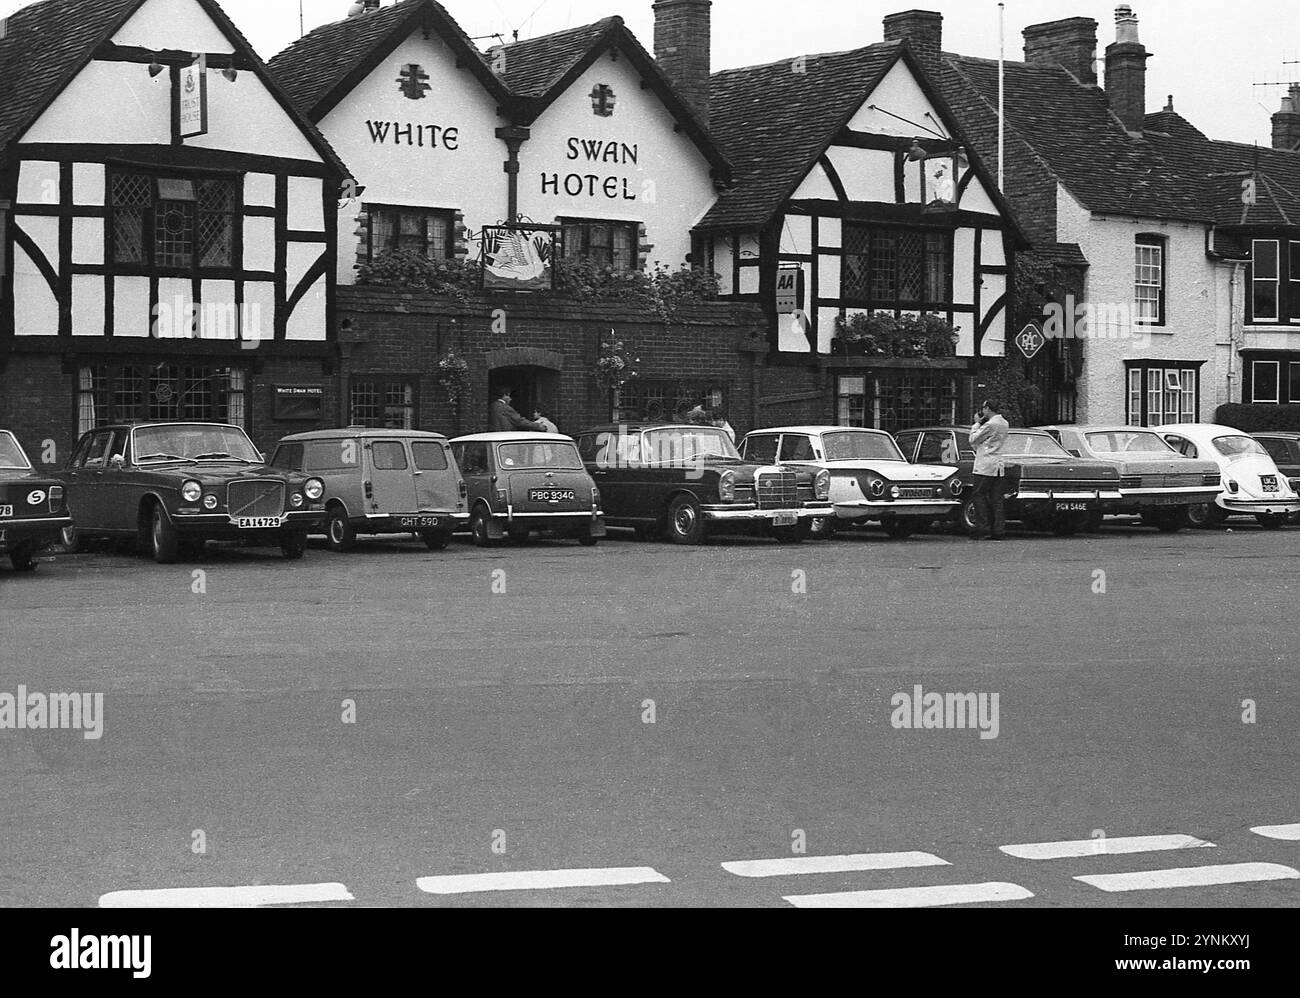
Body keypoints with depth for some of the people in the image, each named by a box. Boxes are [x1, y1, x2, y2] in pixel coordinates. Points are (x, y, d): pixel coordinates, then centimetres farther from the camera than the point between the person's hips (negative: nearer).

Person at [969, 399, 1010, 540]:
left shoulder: (990, 424, -14)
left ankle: (983, 529, -4)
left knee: (980, 496, -1)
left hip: (985, 466, -8)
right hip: (998, 466, 8)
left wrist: (977, 423, 2)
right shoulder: (1004, 424, 12)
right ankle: (998, 531, 6)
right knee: (997, 499, 7)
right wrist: (981, 423, 14)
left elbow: (973, 440, -6)